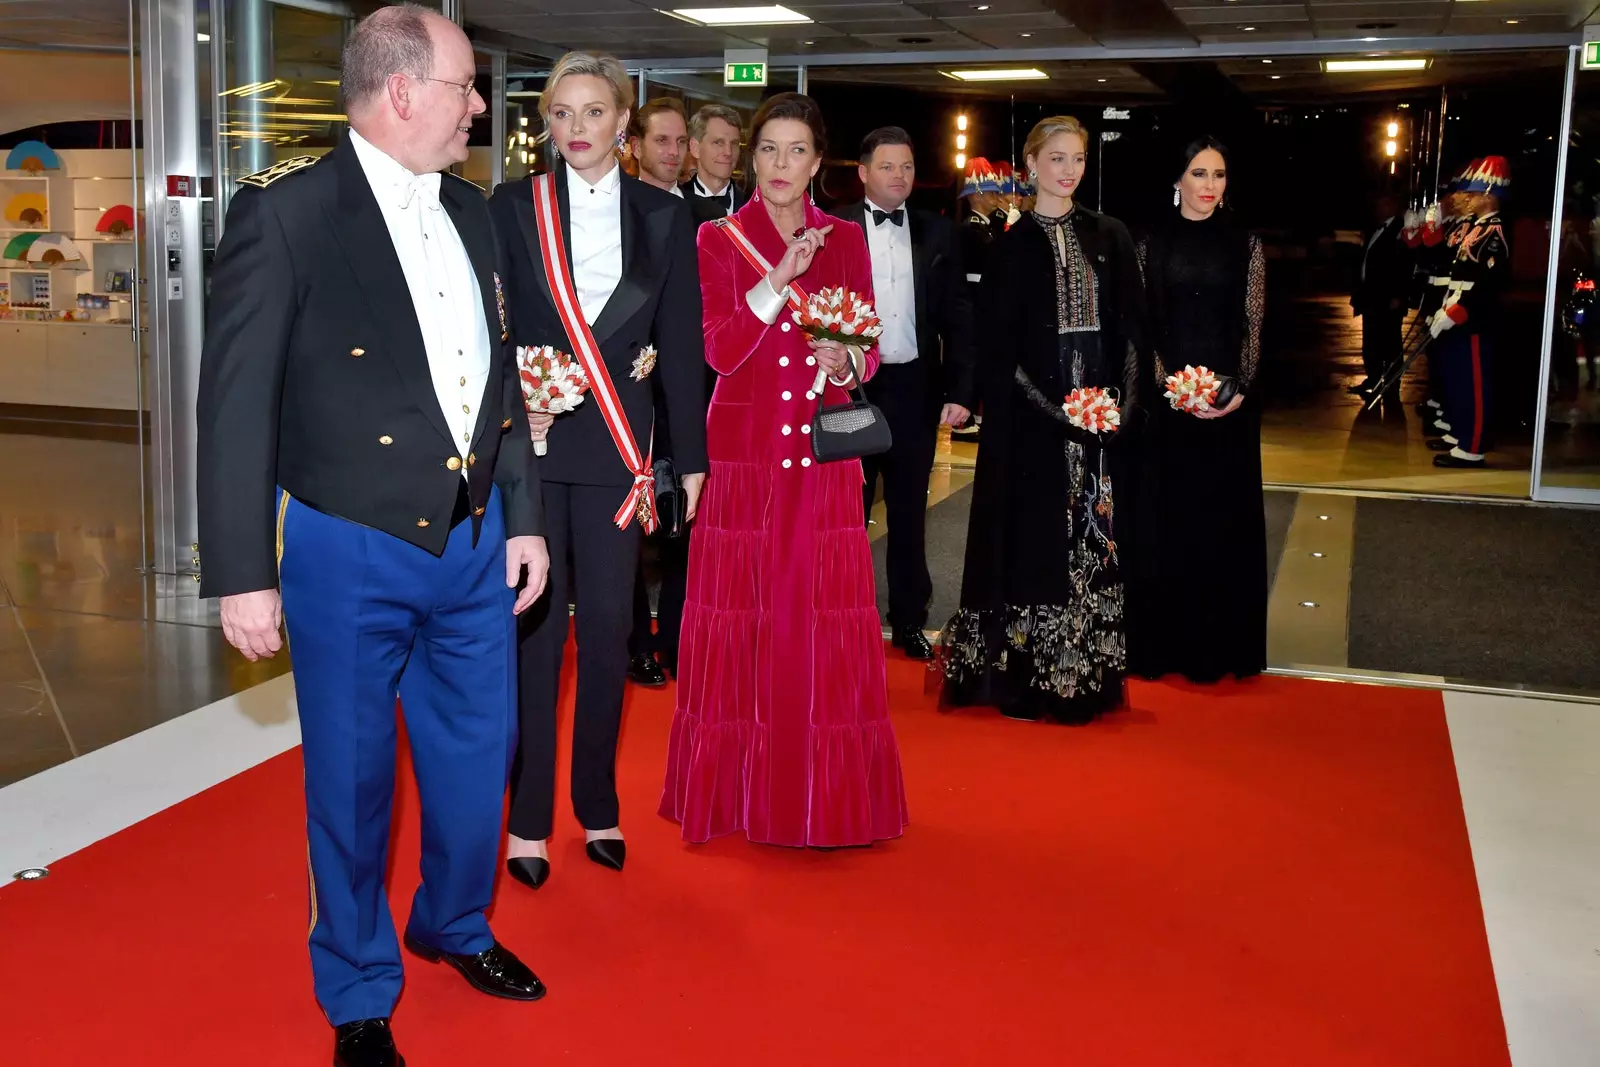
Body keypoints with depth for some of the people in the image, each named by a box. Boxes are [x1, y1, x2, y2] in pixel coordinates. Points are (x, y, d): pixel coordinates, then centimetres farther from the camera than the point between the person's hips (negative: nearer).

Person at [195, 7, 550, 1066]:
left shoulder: (470, 212, 7)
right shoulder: (285, 212, -12)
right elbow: (237, 404, -11)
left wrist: (524, 515, 11)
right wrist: (243, 573, -12)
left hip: (475, 543, 6)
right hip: (349, 554, -5)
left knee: (477, 755, 18)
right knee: (353, 780, 10)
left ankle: (456, 923, 46)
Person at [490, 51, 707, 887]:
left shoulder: (663, 216, 6)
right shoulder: (513, 206, 3)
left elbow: (681, 342, 7)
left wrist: (690, 455, 6)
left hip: (617, 442, 1)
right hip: (531, 439, -1)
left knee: (608, 625, 6)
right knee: (535, 624, 1)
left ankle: (598, 808, 21)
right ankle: (529, 818, 12)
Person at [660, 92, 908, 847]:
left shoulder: (846, 241, 10)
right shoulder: (719, 239, 4)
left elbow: (869, 350, 10)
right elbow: (719, 352, -7)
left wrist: (844, 362, -12)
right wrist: (779, 279, -17)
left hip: (824, 456, 2)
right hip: (744, 452, -1)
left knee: (826, 619, 1)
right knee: (743, 618, 1)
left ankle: (825, 790, 11)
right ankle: (739, 788, 12)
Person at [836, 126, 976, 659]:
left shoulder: (937, 232, 5)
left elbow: (956, 316, 3)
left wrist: (961, 391, -3)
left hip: (915, 388, 2)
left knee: (909, 511, 12)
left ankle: (909, 621, 24)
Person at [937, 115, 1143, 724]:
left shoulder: (1110, 239, 10)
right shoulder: (1011, 244, 2)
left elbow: (1130, 329, 8)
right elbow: (996, 344, -3)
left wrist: (1119, 404, -6)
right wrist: (1054, 409, -13)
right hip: (1029, 419, -3)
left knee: (1094, 541, 4)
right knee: (1033, 541, -1)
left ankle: (1086, 672, 13)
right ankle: (1026, 676, 8)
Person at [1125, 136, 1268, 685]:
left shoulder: (1245, 244, 4)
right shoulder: (1152, 243, 4)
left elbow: (1253, 326, 2)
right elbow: (1140, 324, 0)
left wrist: (1240, 389, -12)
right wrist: (1170, 384, -12)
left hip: (1231, 399, 0)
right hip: (1165, 399, 0)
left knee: (1225, 516, 5)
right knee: (1166, 515, 3)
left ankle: (1221, 644, 15)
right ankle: (1165, 641, 13)